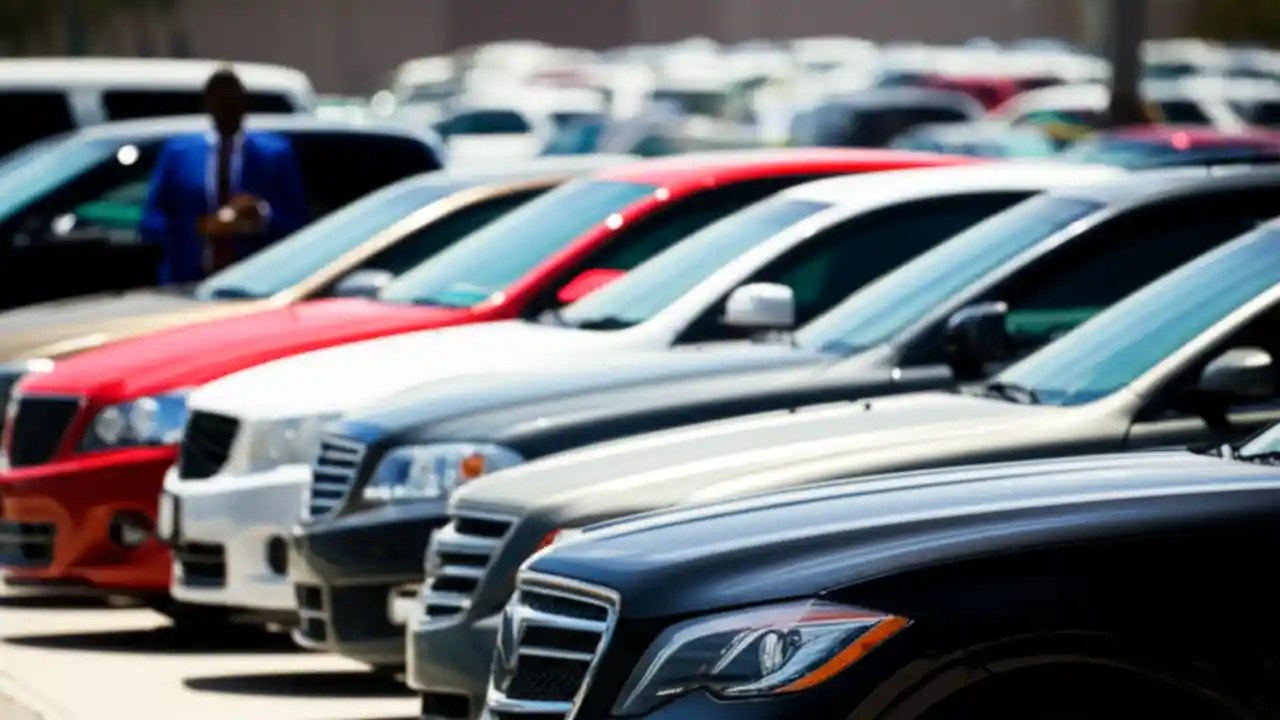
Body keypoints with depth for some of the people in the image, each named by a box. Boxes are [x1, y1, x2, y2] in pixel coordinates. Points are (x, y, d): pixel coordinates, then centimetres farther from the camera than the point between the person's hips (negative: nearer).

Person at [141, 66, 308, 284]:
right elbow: (151, 223, 6)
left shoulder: (276, 153, 8)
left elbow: (297, 223, 6)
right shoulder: (177, 153, 10)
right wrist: (201, 227, -10)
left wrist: (264, 216, -15)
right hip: (187, 284, 1)